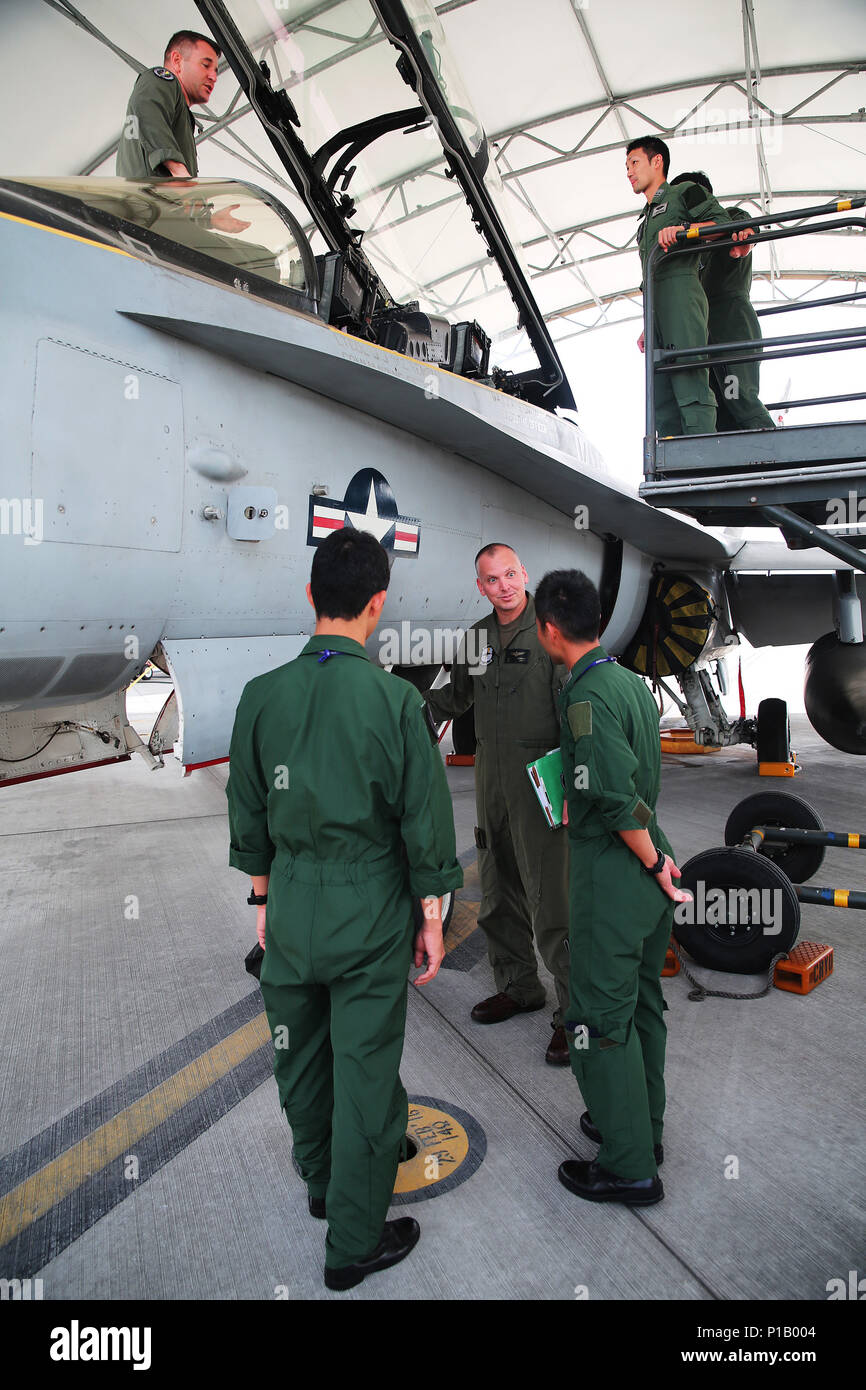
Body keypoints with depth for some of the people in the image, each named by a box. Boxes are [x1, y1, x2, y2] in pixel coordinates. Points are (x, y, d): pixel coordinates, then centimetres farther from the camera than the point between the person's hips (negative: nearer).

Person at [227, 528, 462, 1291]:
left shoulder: (262, 694, -6)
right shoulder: (394, 698, -16)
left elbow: (248, 815, 3)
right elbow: (426, 818, -11)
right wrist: (432, 918, 1)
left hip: (292, 905, 4)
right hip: (370, 911, -4)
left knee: (301, 1054, 23)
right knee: (365, 1070, 11)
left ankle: (322, 1180, 48)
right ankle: (354, 1242, 27)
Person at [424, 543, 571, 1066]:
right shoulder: (477, 637, 11)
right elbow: (456, 696, 24)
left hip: (541, 781, -7)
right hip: (491, 780, 7)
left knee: (550, 900, -7)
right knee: (499, 894, 16)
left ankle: (577, 1011, 7)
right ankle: (519, 986, 33)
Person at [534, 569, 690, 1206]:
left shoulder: (587, 698, -21)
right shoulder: (633, 681, 7)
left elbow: (619, 799, -27)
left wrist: (653, 863, -15)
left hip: (612, 876, -9)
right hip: (650, 873, 9)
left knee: (601, 1019, 4)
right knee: (641, 1003, 21)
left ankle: (631, 1169, 17)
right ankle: (643, 1128, 38)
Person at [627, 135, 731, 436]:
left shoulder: (683, 192, 15)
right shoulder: (646, 221, 35)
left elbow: (722, 222, 0)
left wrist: (682, 228, -15)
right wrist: (648, 328, 21)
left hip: (680, 289, -8)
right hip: (656, 304, 8)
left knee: (688, 378, -21)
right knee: (661, 395, -6)